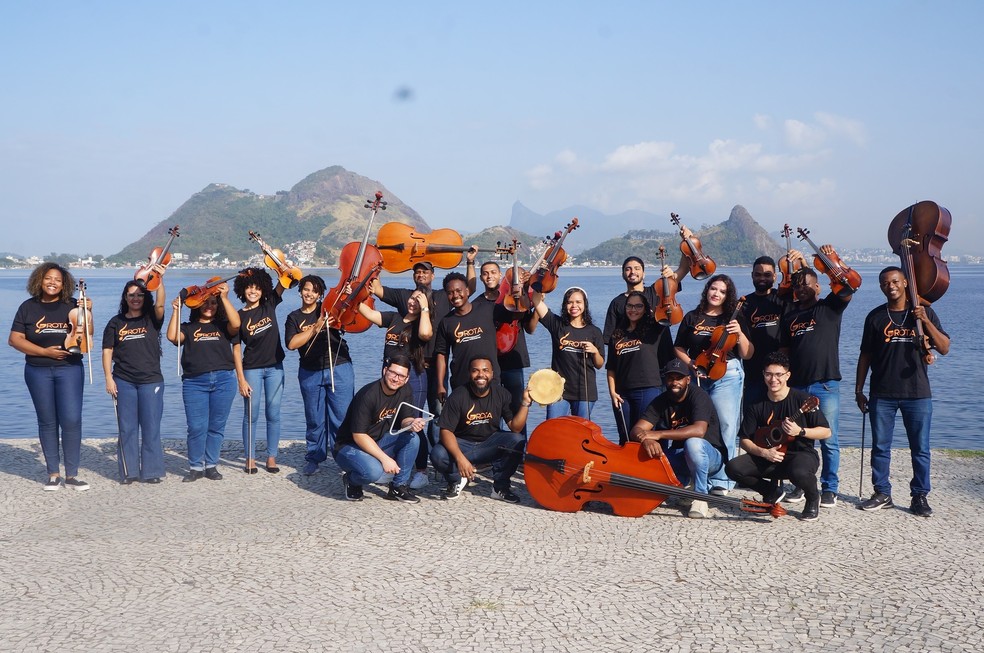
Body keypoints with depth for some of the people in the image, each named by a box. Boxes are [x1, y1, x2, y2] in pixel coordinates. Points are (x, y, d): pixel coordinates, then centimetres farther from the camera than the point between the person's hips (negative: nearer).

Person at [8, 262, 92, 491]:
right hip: (38, 371, 1)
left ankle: (71, 475, -2)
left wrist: (87, 313, -14)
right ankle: (53, 473, 15)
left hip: (69, 369, -1)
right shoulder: (28, 307, 4)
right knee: (47, 422, 7)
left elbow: (87, 335, 1)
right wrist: (45, 351, -10)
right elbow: (14, 339, -1)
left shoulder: (72, 306, 3)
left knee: (71, 420, -9)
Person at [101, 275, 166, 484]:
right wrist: (109, 378, -2)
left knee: (151, 428, 0)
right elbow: (107, 351, 7)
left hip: (151, 381, -1)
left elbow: (160, 304, -16)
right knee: (127, 428, 4)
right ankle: (128, 471, 11)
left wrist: (159, 280, -31)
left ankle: (151, 471, 7)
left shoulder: (152, 319, 4)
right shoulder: (116, 323, 7)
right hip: (123, 382, 1)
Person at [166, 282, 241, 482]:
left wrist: (225, 298, -11)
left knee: (216, 426, 5)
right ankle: (195, 467, 8)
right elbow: (172, 336, -4)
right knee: (196, 427, -4)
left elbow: (236, 324, -9)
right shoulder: (188, 328, 14)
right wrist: (176, 311, -3)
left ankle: (211, 465, 16)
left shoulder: (223, 326, 13)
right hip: (194, 382, 0)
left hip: (223, 381, 1)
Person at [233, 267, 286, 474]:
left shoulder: (269, 305, 1)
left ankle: (271, 457, 12)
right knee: (251, 415, 1)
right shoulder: (239, 317, -4)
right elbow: (236, 349, -5)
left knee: (273, 414, 4)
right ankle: (250, 458, 10)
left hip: (275, 367, 2)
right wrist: (241, 379, -10)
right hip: (252, 369, -2)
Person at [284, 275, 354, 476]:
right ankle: (314, 458, 22)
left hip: (339, 368, -2)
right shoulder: (294, 318, 7)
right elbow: (291, 344, -8)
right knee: (314, 419, 9)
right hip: (310, 374, 2)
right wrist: (315, 328, -18)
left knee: (342, 417, -4)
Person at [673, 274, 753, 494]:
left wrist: (740, 333, -12)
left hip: (727, 375, -2)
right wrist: (691, 364, -4)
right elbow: (679, 348, 14)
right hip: (698, 377, 2)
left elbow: (747, 355, 5)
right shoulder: (692, 318, 11)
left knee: (726, 426, -10)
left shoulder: (735, 318, 7)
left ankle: (721, 481, -6)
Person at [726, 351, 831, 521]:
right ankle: (773, 492, 8)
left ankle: (813, 498, 0)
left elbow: (826, 432, -7)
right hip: (768, 457, 4)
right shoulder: (757, 405, 0)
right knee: (733, 468, -19)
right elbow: (745, 440, 2)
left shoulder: (801, 399, -10)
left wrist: (800, 431, -23)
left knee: (799, 473, -40)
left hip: (801, 453, -4)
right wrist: (763, 452, -16)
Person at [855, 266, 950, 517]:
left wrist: (926, 321, -15)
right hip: (882, 394, 1)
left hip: (917, 393, -1)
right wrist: (859, 390, 5)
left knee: (920, 449, 2)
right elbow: (865, 355, 9)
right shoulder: (875, 317, 5)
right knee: (880, 447, 5)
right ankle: (882, 494, 15)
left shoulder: (923, 312, 4)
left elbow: (944, 348, -2)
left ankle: (920, 497, 12)